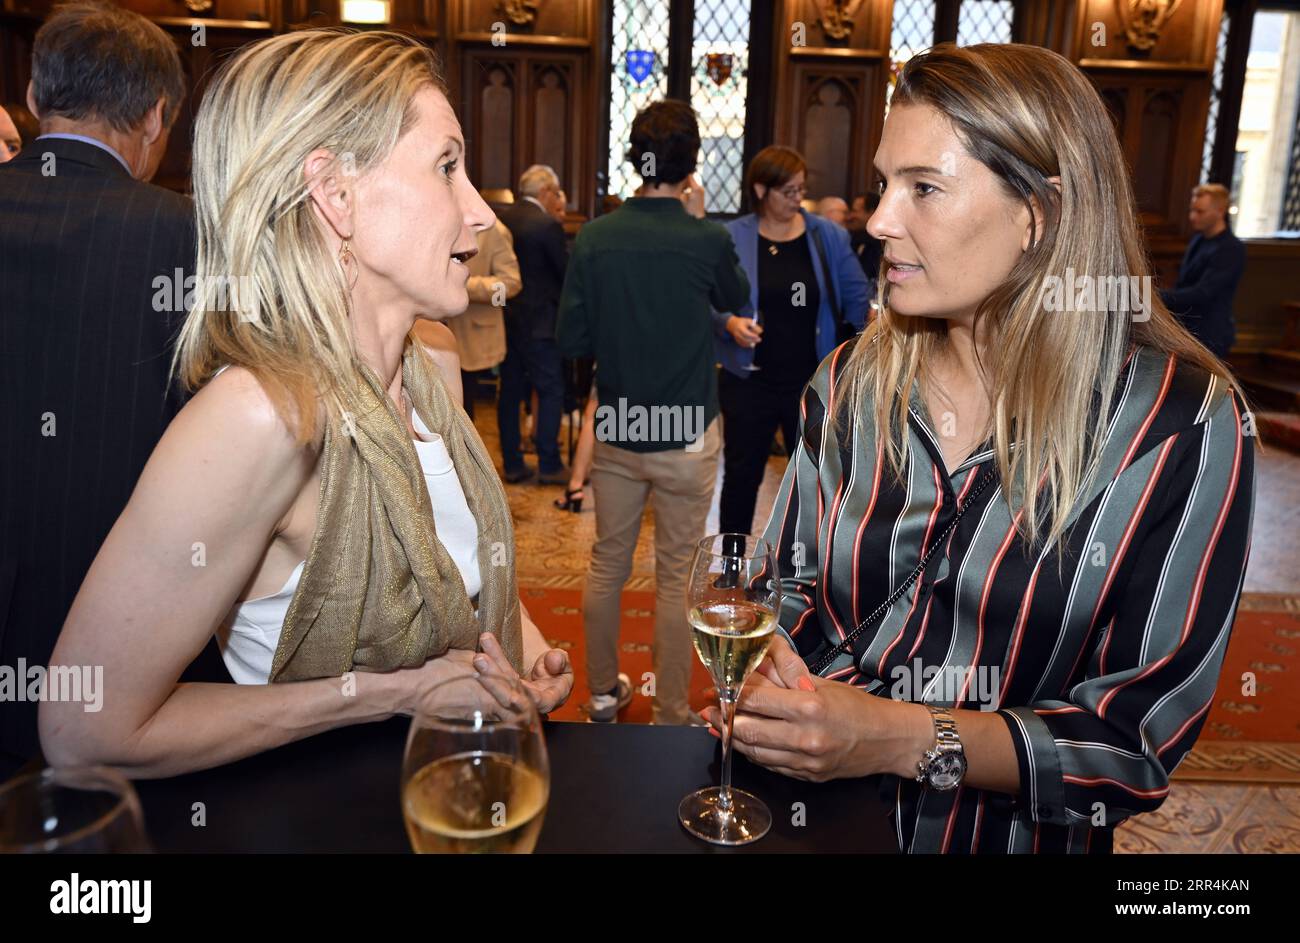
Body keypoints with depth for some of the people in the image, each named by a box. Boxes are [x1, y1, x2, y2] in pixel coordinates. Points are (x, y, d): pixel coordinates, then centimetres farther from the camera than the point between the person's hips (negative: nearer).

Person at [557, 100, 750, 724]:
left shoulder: (593, 238, -6)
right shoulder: (707, 240, -12)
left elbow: (572, 340, -2)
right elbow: (737, 297, 9)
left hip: (614, 431, 3)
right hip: (686, 436, -3)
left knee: (607, 564, 16)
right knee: (674, 577, 8)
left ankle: (603, 692, 32)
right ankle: (670, 715, 19)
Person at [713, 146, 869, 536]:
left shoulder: (829, 236, 1)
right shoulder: (731, 238, -5)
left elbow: (858, 298, 4)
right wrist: (730, 322, -23)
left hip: (812, 382, 2)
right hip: (749, 382, -1)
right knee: (742, 476, 9)